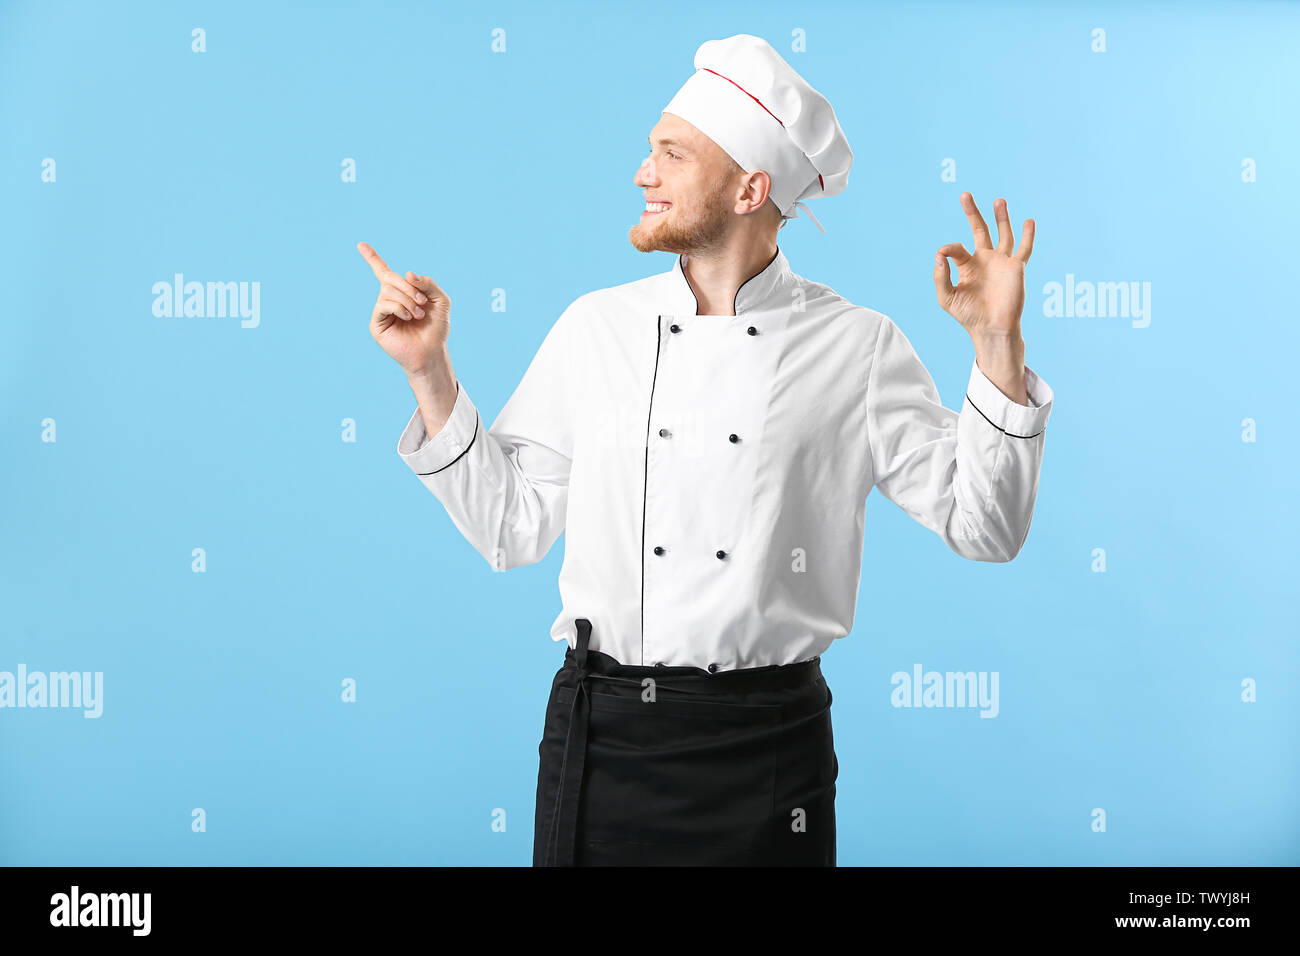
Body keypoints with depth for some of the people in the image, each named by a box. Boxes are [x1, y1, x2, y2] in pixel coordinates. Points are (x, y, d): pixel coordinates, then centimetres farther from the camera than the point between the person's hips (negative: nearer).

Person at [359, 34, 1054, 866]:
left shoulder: (856, 347, -3)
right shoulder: (596, 327, 4)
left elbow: (983, 529, -3)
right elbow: (512, 525, 8)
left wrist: (1000, 347, -12)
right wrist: (429, 372, 2)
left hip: (767, 744, -1)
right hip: (604, 734, 2)